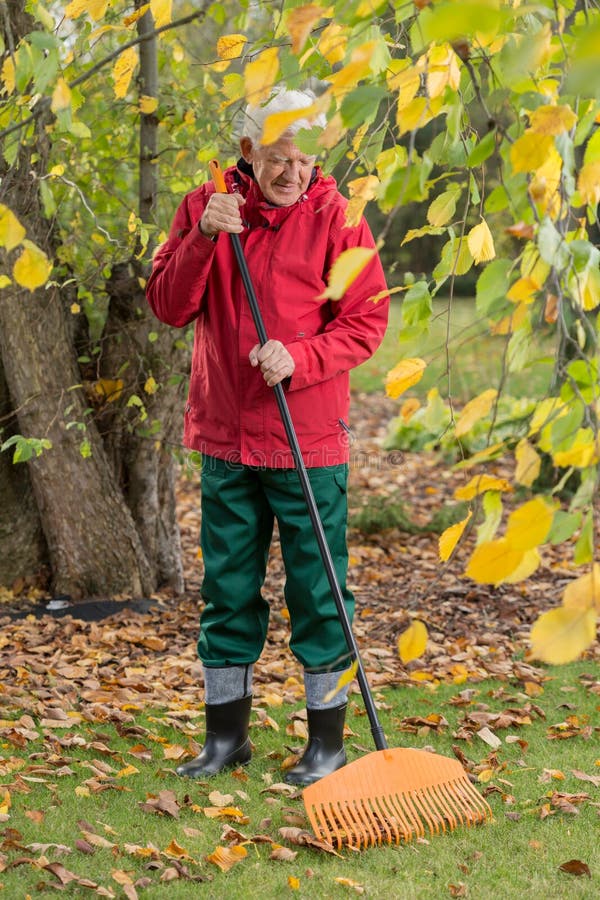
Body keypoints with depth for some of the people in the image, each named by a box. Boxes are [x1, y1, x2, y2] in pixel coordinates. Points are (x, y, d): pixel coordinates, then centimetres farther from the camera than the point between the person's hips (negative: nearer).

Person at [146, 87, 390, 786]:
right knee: (227, 588, 11)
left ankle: (328, 739, 14)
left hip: (308, 439, -3)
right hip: (225, 437, 3)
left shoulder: (333, 216, -5)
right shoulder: (205, 207, 4)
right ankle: (226, 735, 23)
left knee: (316, 588, 2)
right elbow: (169, 307, -2)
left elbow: (365, 321, -5)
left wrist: (299, 357, -21)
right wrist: (204, 239, -17)